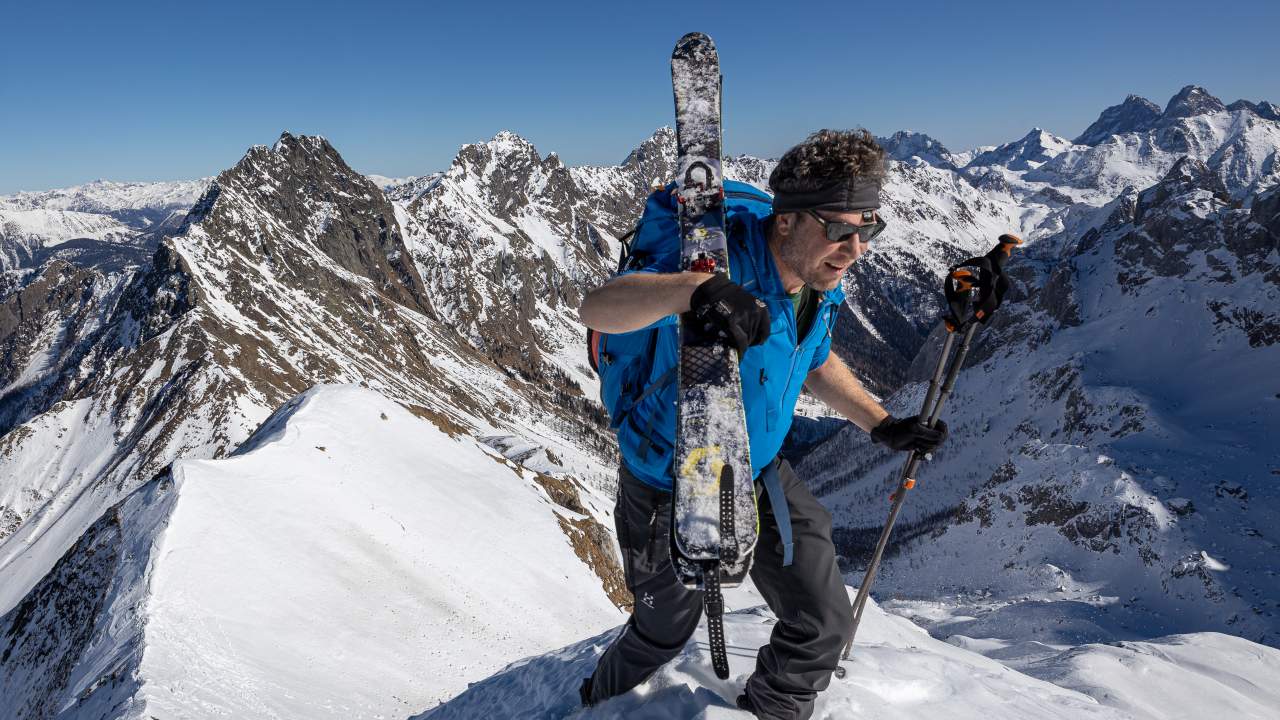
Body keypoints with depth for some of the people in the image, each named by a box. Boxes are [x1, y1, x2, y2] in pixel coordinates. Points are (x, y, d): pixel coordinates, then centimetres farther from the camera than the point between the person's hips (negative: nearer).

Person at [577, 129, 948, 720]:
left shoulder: (823, 282, -9)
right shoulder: (724, 263, -33)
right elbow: (595, 309, -45)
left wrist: (882, 425, 2)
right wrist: (694, 290, -63)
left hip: (763, 476, 6)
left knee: (825, 625, 7)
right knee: (664, 632, 18)